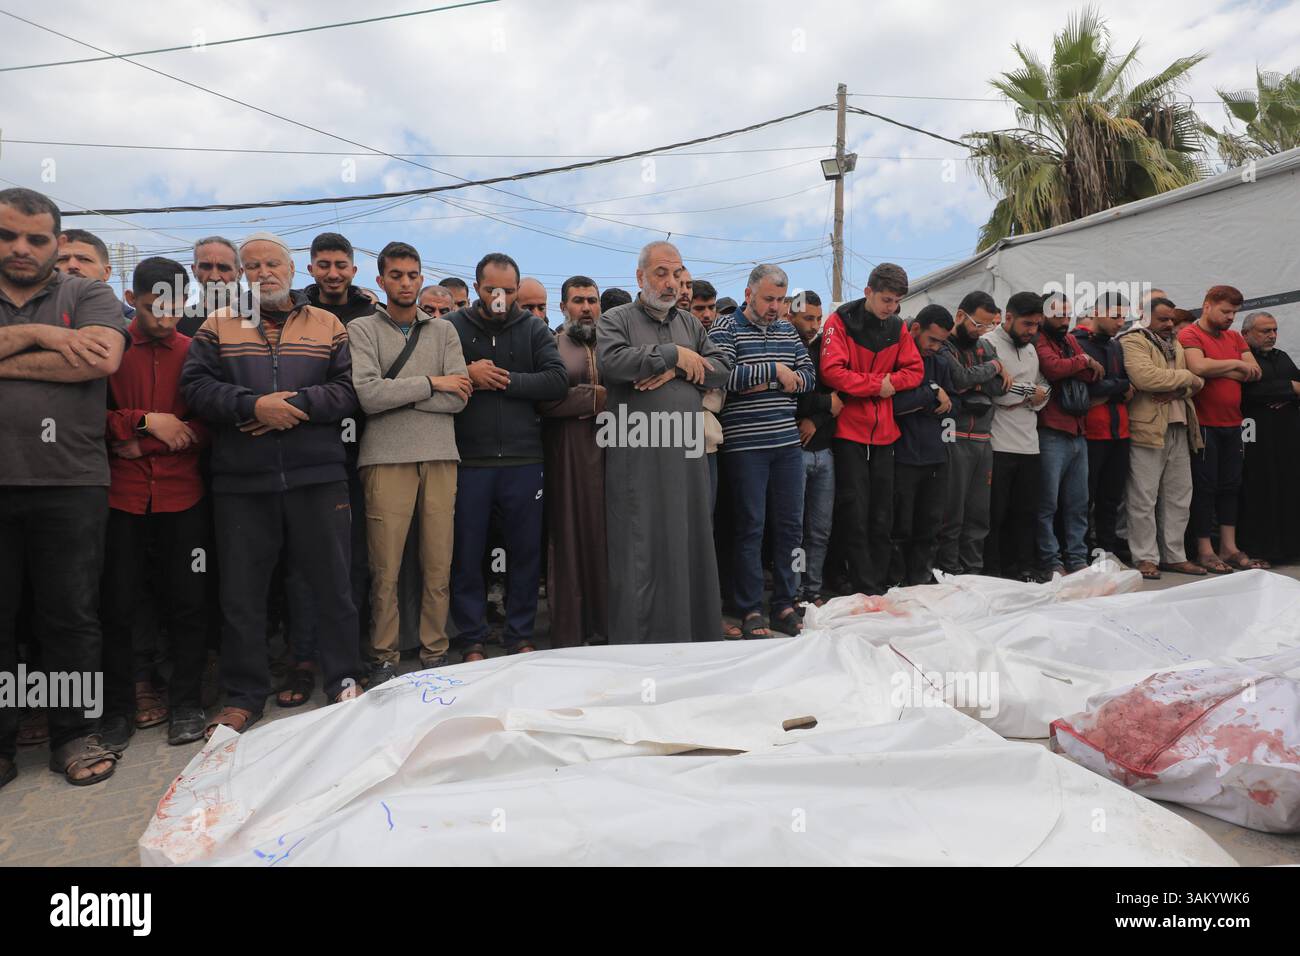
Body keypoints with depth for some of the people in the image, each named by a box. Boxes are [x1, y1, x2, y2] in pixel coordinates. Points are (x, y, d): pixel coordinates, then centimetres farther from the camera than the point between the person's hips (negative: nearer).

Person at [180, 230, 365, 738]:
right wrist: (253, 405, -15)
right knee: (241, 592, 8)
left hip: (318, 476, 0)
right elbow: (195, 385, -1)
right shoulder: (218, 325, 11)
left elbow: (349, 390, -1)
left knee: (332, 583, 6)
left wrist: (295, 403, -14)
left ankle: (343, 680, 22)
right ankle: (244, 696, 22)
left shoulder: (327, 325, 10)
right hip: (240, 482, 1)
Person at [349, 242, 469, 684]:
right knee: (385, 570, 1)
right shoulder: (362, 329, 6)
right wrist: (431, 383, -6)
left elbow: (458, 397, 0)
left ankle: (434, 653, 18)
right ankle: (384, 659, 15)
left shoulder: (443, 330, 13)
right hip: (386, 459, -2)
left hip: (440, 458, 2)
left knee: (438, 567, 5)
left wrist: (395, 393, -6)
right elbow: (367, 395, -10)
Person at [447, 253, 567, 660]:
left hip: (524, 461, 1)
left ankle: (521, 637, 25)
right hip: (468, 461, -1)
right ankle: (471, 641, 21)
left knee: (526, 551, 9)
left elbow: (558, 381, -6)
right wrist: (466, 375, -17)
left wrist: (504, 380, -11)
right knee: (467, 554, 6)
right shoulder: (452, 327, 4)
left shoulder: (534, 329, 7)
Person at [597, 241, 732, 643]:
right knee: (640, 552, -2)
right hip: (637, 458, -5)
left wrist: (678, 370, -8)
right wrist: (673, 354, -11)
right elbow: (611, 361, -17)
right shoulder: (616, 319, 4)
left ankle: (693, 634, 21)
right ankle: (636, 640, 9)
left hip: (688, 455, 5)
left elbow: (722, 369, 9)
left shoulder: (690, 324, 19)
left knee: (690, 545, 9)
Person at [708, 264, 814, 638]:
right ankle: (750, 610, 9)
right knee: (749, 526, -1)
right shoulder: (725, 328, -1)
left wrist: (767, 383, -7)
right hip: (745, 445, -5)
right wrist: (774, 371, -13)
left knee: (790, 524, 8)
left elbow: (809, 376, 9)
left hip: (787, 442, 6)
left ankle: (785, 604, 19)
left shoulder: (787, 331, 16)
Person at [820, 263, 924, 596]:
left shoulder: (897, 327, 9)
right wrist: (877, 385, -14)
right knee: (855, 512, -3)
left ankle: (878, 583, 19)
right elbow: (832, 371, -16)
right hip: (849, 430, -5)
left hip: (884, 431, 5)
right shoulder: (840, 321, -7)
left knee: (882, 514, 9)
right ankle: (865, 588, 5)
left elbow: (914, 370, 10)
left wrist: (892, 383, -9)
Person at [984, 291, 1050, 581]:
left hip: (1028, 445, 8)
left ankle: (1024, 567, 21)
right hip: (998, 445, -7)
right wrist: (1029, 391, -5)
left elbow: (1044, 390, 19)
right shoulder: (988, 344, -6)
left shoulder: (1031, 349, 20)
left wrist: (1017, 397, -4)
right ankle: (992, 571, 8)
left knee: (1026, 512, 11)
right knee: (995, 513, 0)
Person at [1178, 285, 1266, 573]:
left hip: (1232, 424, 7)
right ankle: (1204, 551, 6)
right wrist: (1235, 364, -9)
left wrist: (1219, 371, -9)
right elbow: (1199, 367, -24)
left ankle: (1229, 548, 18)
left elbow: (1255, 373, 5)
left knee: (1231, 485, 10)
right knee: (1205, 487, -1)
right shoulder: (1189, 335, -6)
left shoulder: (1235, 338, 16)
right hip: (1204, 425, -7)